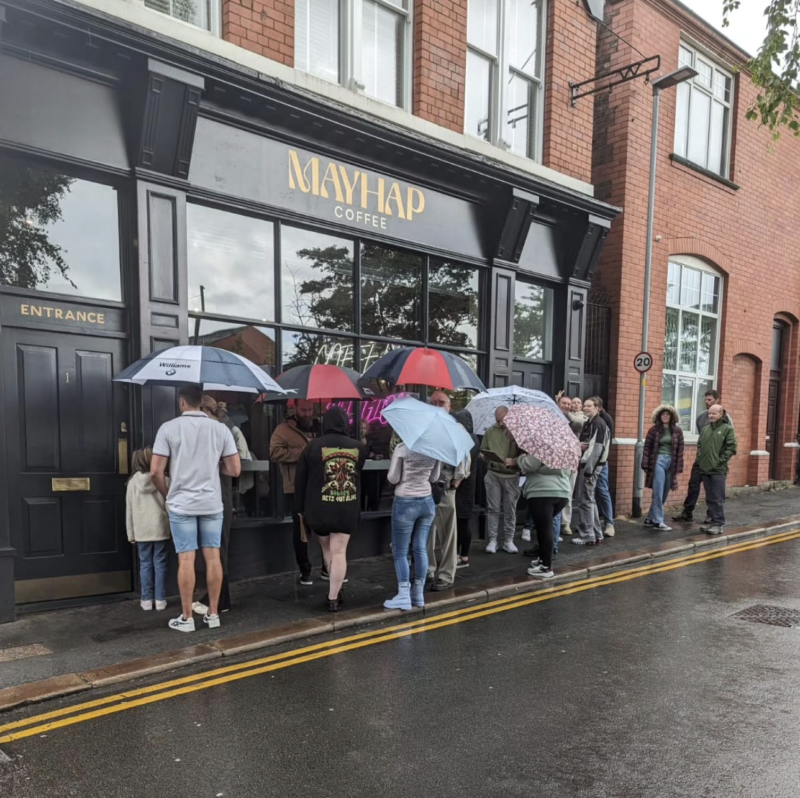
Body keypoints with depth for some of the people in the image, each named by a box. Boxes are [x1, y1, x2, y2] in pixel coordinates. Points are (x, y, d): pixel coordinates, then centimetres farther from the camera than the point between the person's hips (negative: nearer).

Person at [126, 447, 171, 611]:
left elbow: (129, 510, 4)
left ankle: (147, 600, 13)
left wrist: (131, 534, 11)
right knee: (160, 564, 6)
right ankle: (160, 600, 9)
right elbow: (169, 505, -4)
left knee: (145, 564, 10)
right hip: (160, 529, -1)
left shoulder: (132, 482, 0)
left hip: (142, 531, 1)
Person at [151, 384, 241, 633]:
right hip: (212, 503, 2)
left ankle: (186, 618, 12)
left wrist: (167, 495, 10)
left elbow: (155, 472, -7)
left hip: (181, 504, -2)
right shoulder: (220, 429, -1)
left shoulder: (169, 428, -6)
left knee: (186, 559, 4)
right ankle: (213, 614, 16)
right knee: (213, 557, 8)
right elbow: (235, 470, -1)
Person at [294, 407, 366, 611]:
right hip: (347, 510, 0)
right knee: (339, 552, 6)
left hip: (318, 509, 0)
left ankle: (335, 590, 28)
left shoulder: (313, 447, -4)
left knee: (327, 548, 21)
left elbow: (300, 480, 1)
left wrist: (301, 509, 10)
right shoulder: (358, 447, 0)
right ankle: (333, 598, 5)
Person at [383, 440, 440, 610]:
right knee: (421, 549, 12)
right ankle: (418, 594, 19)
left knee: (400, 551, 6)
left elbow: (393, 478, -10)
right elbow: (434, 477, 8)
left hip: (405, 503, -5)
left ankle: (404, 596, 6)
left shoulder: (402, 448, -14)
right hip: (427, 501, 5)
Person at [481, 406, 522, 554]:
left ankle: (508, 540, 16)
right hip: (493, 474, 1)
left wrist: (515, 461, -21)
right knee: (493, 508, 2)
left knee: (510, 510, 6)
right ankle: (492, 540, 9)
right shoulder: (490, 431, 5)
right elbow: (482, 451, 11)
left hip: (512, 476, -1)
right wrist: (485, 457, -10)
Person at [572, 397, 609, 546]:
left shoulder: (598, 424, -13)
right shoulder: (588, 423, 16)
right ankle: (596, 534, 22)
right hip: (584, 464, 10)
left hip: (590, 465, -10)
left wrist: (589, 471, -21)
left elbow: (596, 449, -20)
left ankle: (587, 535, 3)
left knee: (584, 500, -4)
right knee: (588, 499, 14)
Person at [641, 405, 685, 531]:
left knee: (664, 494, 9)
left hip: (671, 462, 4)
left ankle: (650, 518, 22)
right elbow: (647, 448, 0)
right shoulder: (654, 430, 0)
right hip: (658, 461, -3)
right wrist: (646, 466, -6)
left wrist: (678, 468, 1)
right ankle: (658, 522, 0)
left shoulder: (677, 431, 7)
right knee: (658, 493, -5)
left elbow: (680, 450, 6)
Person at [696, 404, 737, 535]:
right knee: (710, 498, 11)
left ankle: (719, 524, 4)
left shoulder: (727, 428, -4)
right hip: (705, 469, 6)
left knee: (718, 499, -3)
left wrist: (720, 461, -13)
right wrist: (700, 458, 7)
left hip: (718, 470, -6)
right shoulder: (705, 428, 13)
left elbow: (731, 447, -10)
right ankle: (714, 521, 20)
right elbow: (699, 445, 20)